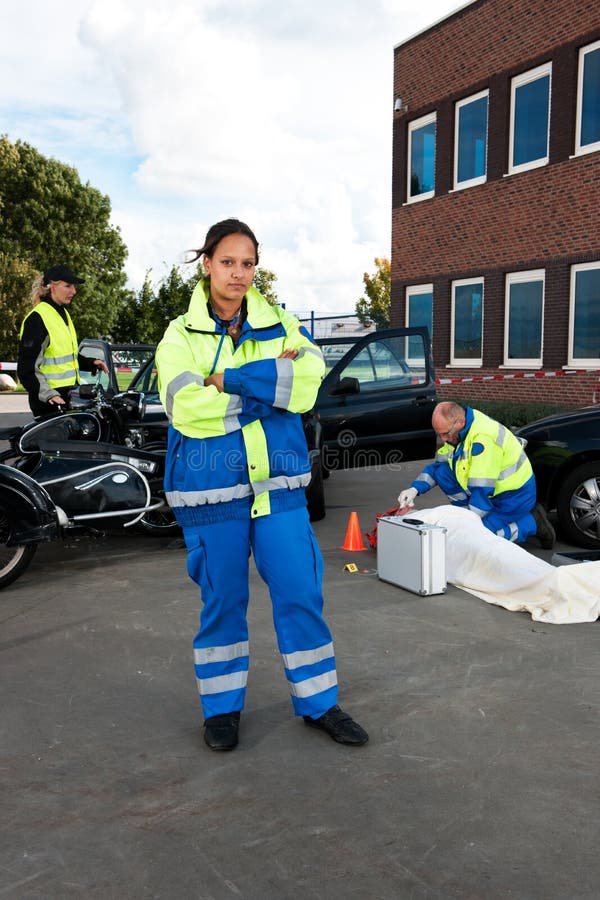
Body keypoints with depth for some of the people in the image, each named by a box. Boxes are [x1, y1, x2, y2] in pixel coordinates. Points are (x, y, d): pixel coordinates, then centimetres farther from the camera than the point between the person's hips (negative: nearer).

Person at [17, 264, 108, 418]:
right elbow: (26, 368, -16)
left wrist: (91, 363, 11)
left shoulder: (63, 314, 17)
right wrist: (47, 394, -27)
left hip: (68, 393, 9)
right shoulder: (37, 318, -12)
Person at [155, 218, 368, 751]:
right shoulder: (180, 335, 0)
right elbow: (186, 408, -15)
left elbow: (309, 380, -11)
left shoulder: (279, 324, 7)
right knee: (223, 599, 9)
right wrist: (271, 383, -11)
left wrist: (227, 378, -16)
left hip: (278, 481, 2)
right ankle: (222, 707, 28)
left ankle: (319, 703, 23)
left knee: (300, 593, 5)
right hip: (211, 486, -1)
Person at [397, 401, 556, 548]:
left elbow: (482, 490, -30)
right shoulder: (455, 431, -3)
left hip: (515, 495, -8)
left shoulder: (483, 437, -31)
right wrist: (415, 489, -8)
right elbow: (437, 465, 6)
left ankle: (533, 522, -2)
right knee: (442, 472, -7)